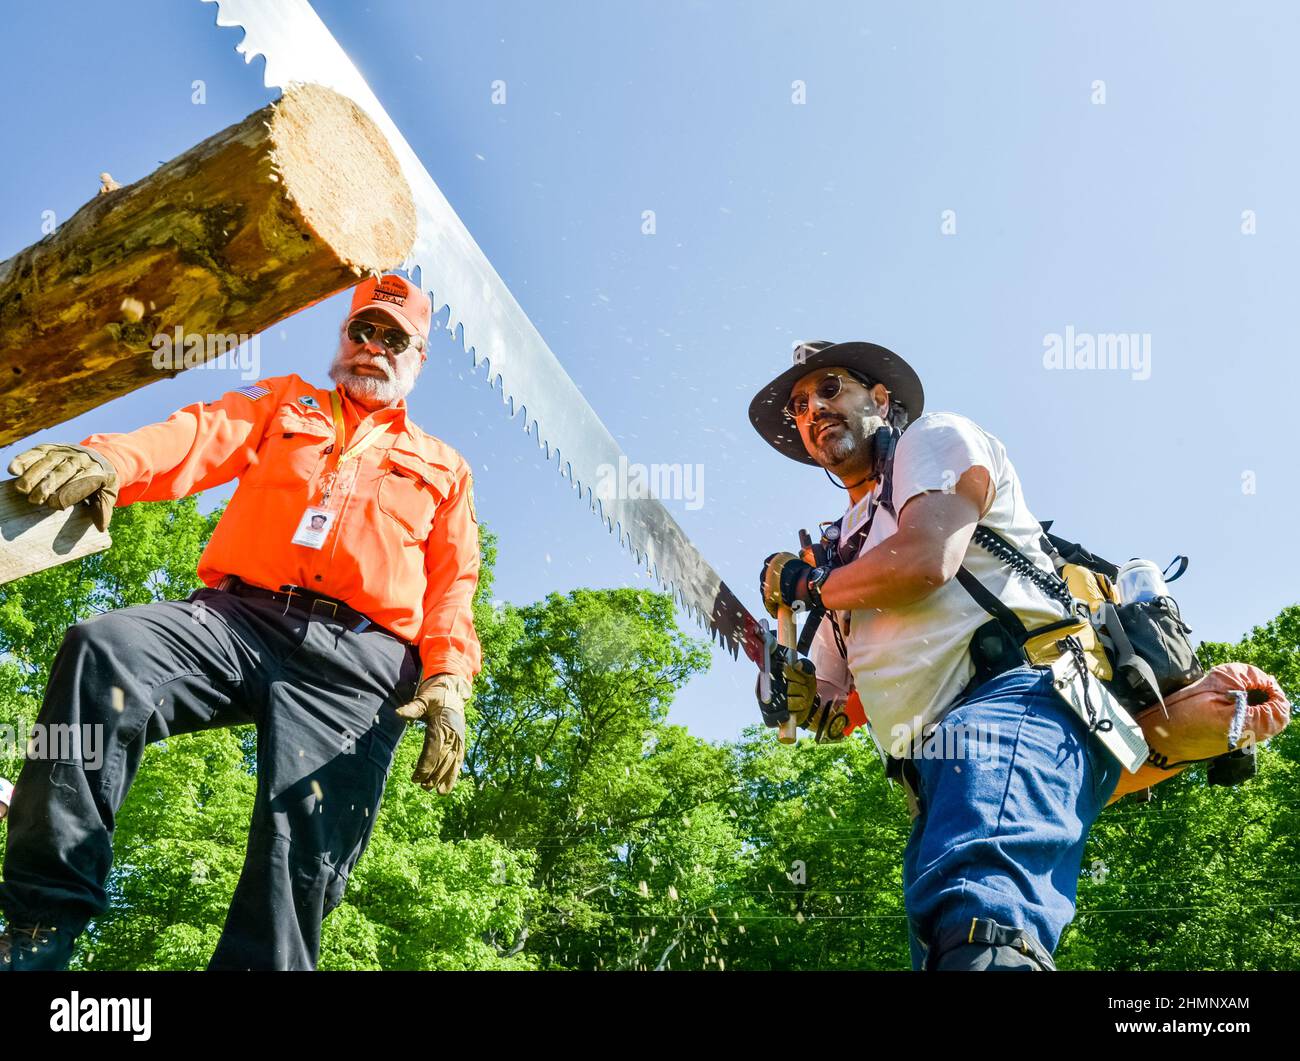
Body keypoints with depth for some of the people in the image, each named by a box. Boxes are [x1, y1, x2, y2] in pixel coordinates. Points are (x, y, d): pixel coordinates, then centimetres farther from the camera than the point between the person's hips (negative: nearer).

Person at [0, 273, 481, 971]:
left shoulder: (444, 468, 27)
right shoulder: (281, 404, 27)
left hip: (360, 658, 0)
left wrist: (448, 680, -4)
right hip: (239, 615, 1)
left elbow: (453, 587, 15)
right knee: (103, 652, -28)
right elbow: (204, 436, 6)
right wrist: (109, 461, -17)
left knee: (307, 848, -19)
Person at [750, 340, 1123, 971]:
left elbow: (925, 562, -9)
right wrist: (784, 678, 8)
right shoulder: (845, 549, 33)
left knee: (977, 927, -37)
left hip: (1015, 690, -9)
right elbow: (827, 709, 31)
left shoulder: (934, 438, 13)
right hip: (935, 778, 9)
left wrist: (806, 585, 7)